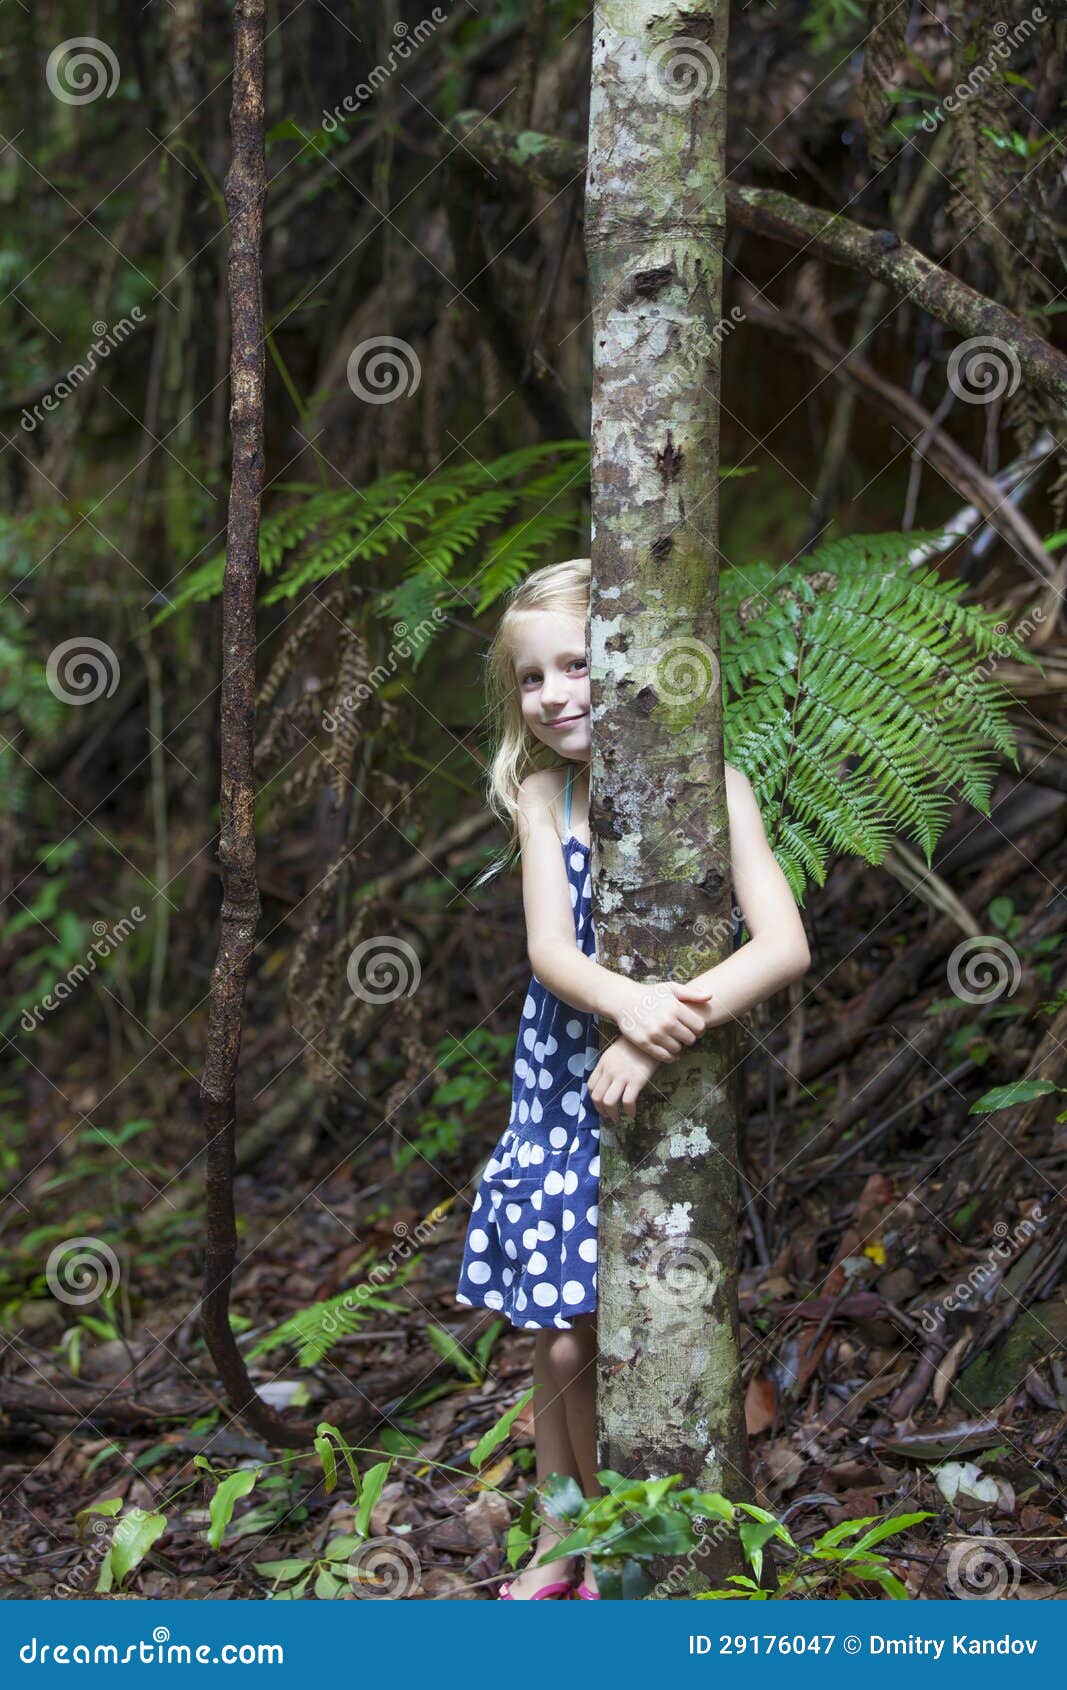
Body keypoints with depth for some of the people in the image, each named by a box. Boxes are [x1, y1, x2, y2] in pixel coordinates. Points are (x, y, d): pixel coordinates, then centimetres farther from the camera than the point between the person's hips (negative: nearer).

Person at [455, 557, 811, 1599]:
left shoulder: (709, 789, -10)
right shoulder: (541, 795, -1)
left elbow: (786, 946, -21)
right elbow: (549, 947, -13)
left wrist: (656, 1037, -31)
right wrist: (626, 1001, -35)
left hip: (667, 1089, -3)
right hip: (561, 1092, 3)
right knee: (561, 1342, 8)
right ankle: (567, 1541, 27)